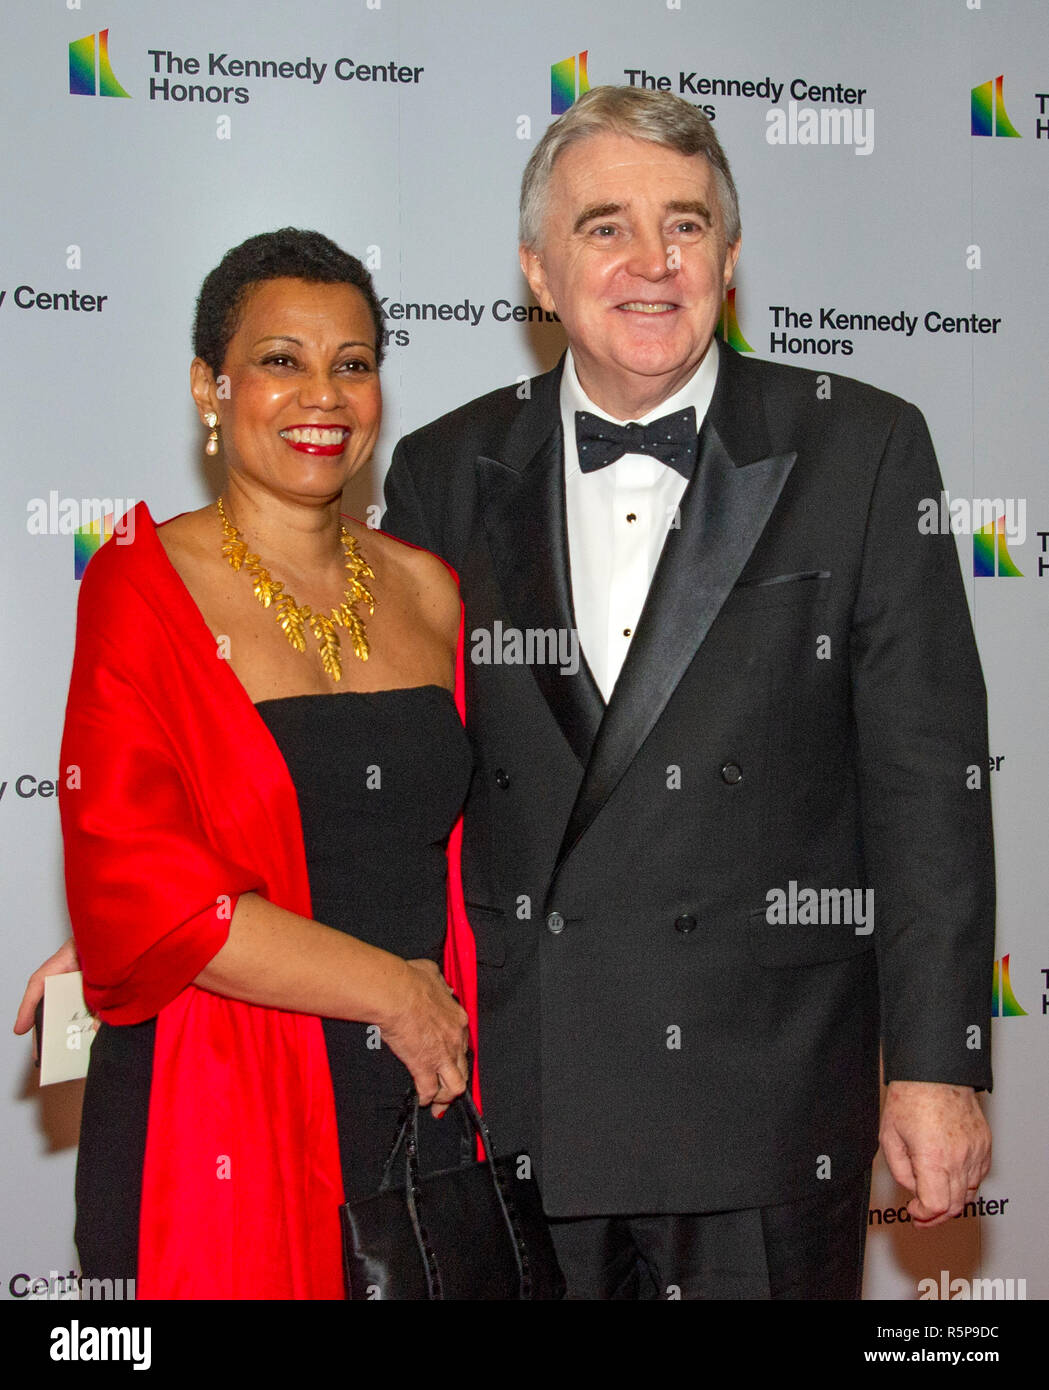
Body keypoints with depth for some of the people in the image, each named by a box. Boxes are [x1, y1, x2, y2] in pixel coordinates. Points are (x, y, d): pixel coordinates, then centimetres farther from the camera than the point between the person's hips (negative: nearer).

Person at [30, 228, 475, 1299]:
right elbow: (136, 887, -15)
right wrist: (390, 990, -12)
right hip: (217, 1126, -4)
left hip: (422, 1103, 5)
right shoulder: (145, 590, -8)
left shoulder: (427, 591, 8)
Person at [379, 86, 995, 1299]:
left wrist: (936, 1065, -6)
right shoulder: (446, 473, 5)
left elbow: (927, 779, -4)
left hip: (766, 1103, -1)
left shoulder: (860, 451, -2)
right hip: (511, 1092, 2)